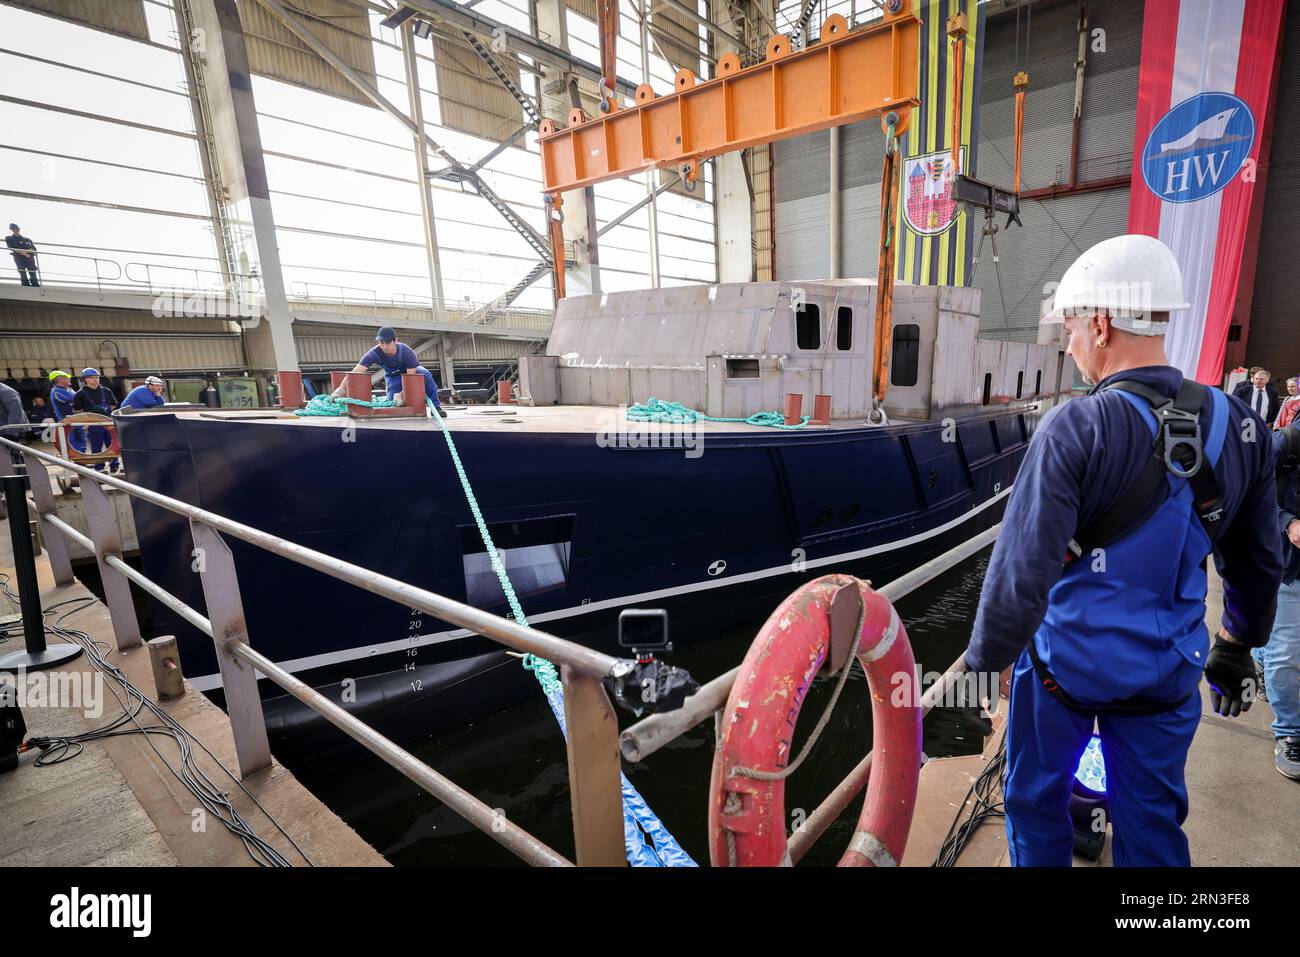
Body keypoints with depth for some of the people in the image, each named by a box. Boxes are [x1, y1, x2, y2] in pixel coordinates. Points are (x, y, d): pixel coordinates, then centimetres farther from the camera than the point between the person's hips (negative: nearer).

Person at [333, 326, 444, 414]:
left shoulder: (407, 351, -35)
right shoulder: (375, 353, -33)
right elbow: (356, 372, -38)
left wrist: (402, 394, -45)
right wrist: (341, 389, -49)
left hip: (410, 370, -2)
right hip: (393, 376, 2)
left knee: (425, 374, -34)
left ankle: (436, 407, -24)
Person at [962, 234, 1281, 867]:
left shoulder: (1076, 429, -23)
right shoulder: (1238, 426, -4)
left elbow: (1021, 575, -26)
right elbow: (1258, 564, 8)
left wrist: (981, 668, -14)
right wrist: (1238, 648, 23)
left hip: (1066, 664, -5)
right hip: (1168, 672, 5)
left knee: (1036, 799, 19)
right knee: (1154, 821, 22)